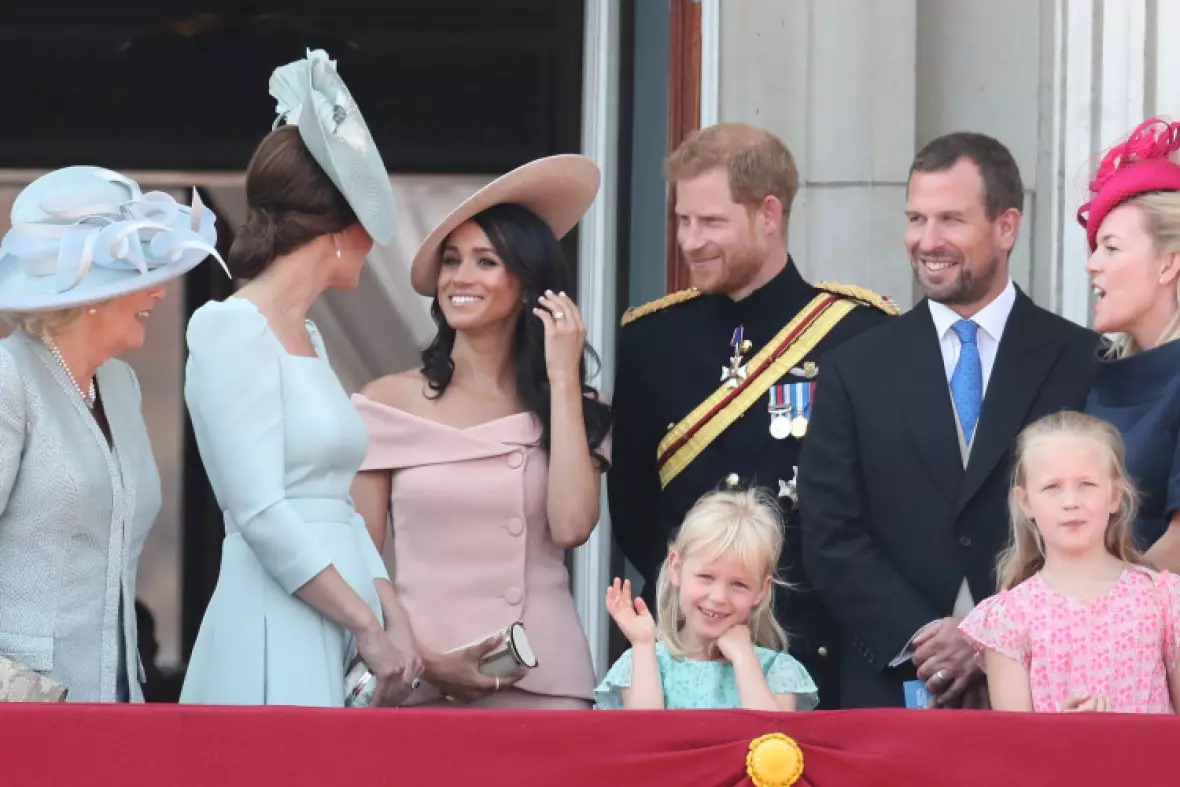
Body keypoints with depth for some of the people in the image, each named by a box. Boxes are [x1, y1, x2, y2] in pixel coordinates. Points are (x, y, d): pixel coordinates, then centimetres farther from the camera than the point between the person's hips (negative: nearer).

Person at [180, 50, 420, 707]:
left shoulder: (307, 337, 18)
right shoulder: (234, 330, -8)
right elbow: (261, 515, -16)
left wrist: (395, 625, 4)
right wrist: (369, 627, -14)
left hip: (337, 648, 8)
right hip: (278, 645, -8)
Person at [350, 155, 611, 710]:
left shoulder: (571, 409, 6)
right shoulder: (389, 403, 3)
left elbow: (571, 527, -12)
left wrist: (563, 380, -5)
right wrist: (423, 662, -11)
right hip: (420, 686, -1)